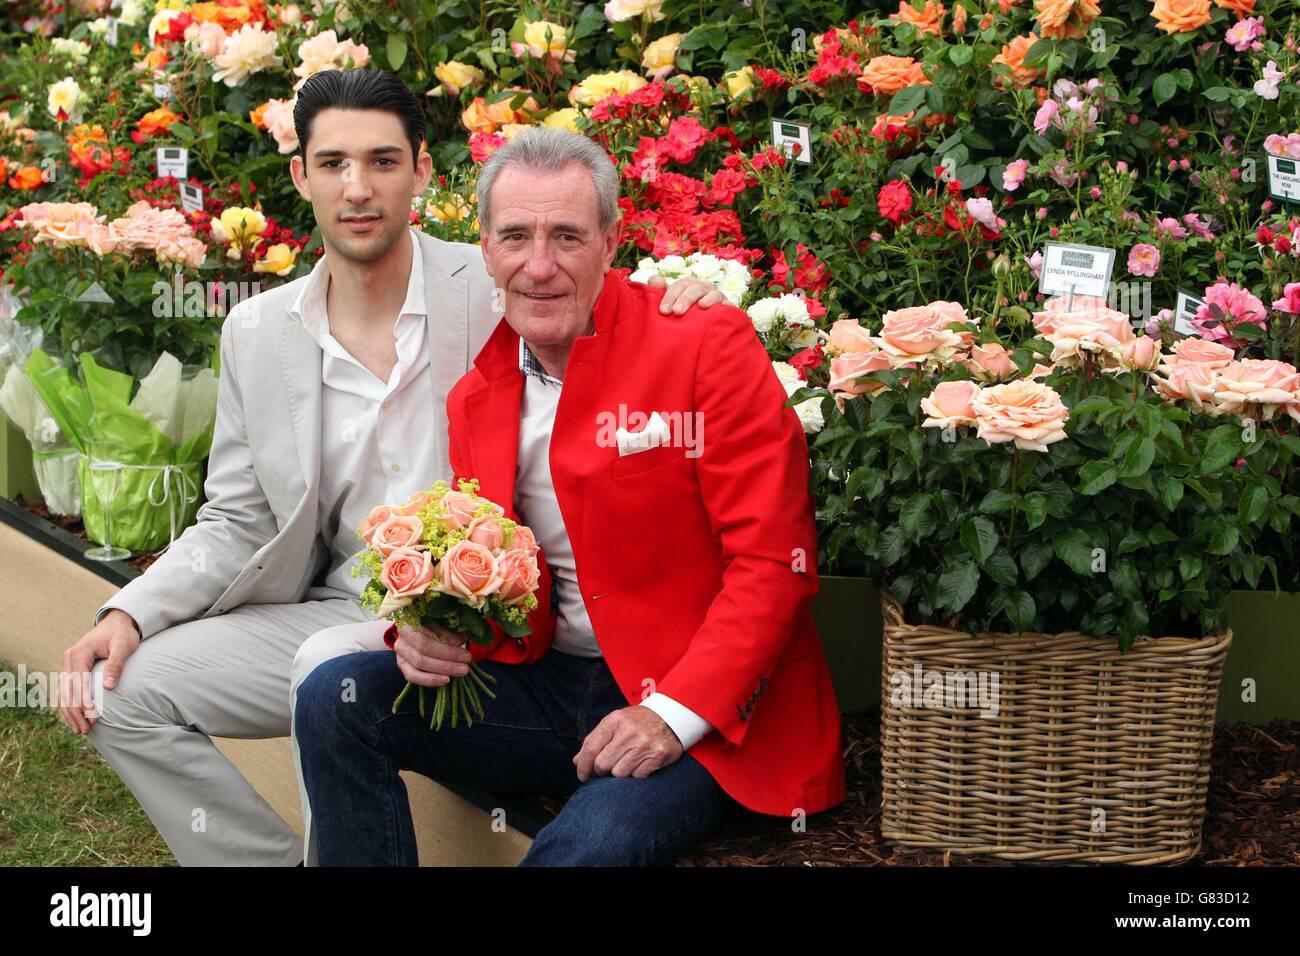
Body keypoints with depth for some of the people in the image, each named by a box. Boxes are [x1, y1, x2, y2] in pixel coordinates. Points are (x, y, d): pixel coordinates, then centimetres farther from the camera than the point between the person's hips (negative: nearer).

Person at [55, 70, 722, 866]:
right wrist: (131, 614, -4)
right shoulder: (258, 332, 8)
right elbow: (237, 525, 12)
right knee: (124, 692, -8)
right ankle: (275, 859, 4)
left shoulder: (497, 291, -5)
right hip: (335, 616, 5)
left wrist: (680, 298, -22)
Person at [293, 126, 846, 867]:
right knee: (335, 698, -10)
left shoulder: (706, 345, -9)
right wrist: (428, 631, -8)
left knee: (594, 842, -34)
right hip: (553, 687, 6)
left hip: (703, 713, -6)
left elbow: (775, 561, -13)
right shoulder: (477, 394, 10)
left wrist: (676, 714, -22)